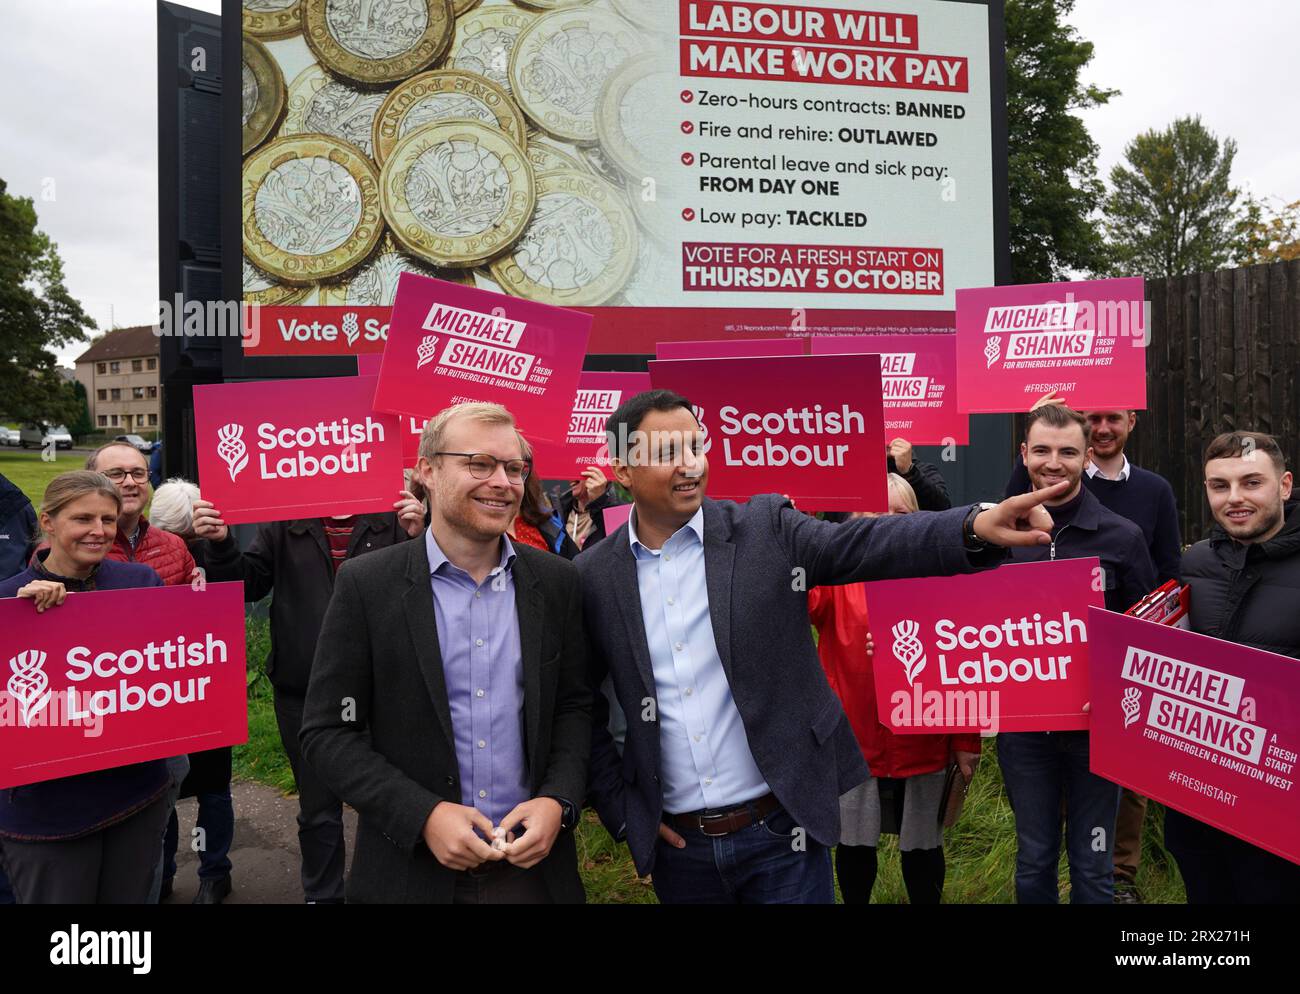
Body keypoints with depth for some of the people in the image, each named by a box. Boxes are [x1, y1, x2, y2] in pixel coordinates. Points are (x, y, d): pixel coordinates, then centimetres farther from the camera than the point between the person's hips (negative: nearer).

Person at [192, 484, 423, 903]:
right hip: (304, 694, 2)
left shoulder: (391, 518, -4)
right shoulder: (284, 524, 4)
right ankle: (322, 894, 35)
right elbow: (246, 583, 5)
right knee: (318, 808, 15)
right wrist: (220, 544, -11)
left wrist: (417, 538, -25)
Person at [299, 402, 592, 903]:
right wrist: (423, 815, -16)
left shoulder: (556, 580, -2)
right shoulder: (367, 584, -9)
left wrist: (558, 801, -10)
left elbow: (574, 705, 5)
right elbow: (327, 732, -7)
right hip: (412, 869, -2)